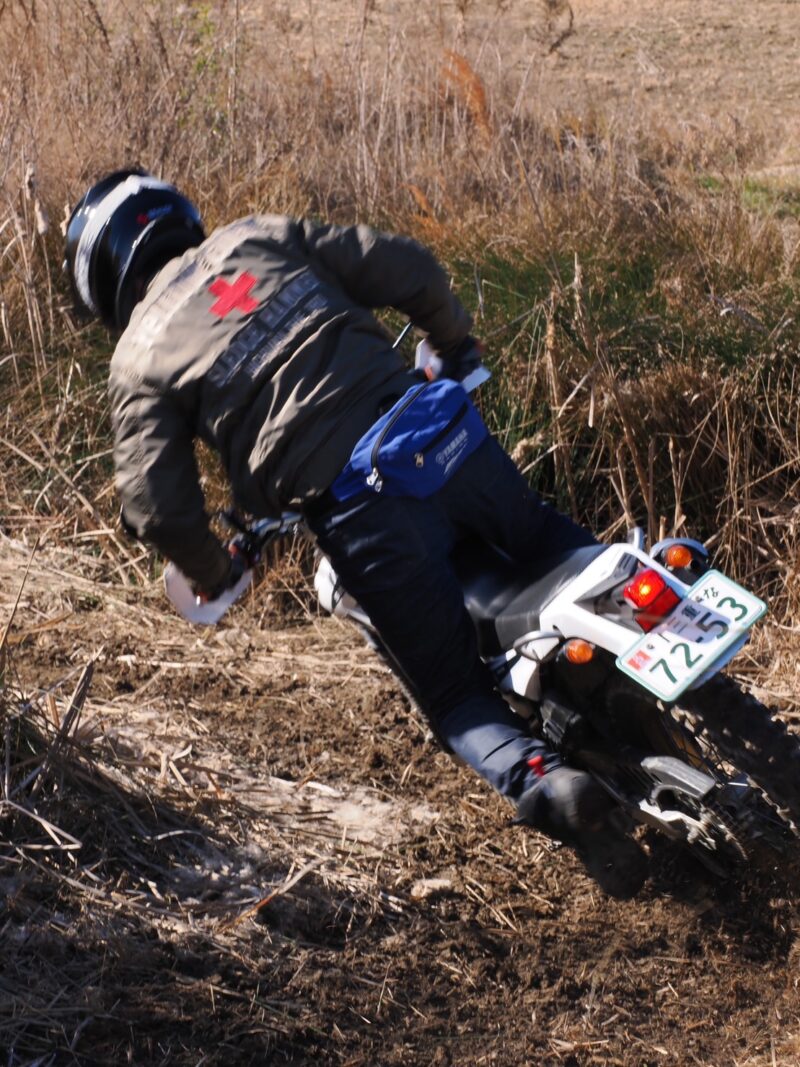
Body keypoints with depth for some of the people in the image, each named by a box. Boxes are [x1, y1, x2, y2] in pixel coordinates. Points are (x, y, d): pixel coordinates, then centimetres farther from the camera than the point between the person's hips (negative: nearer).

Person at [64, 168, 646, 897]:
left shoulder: (138, 362, 7)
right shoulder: (259, 237, 15)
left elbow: (159, 508, -1)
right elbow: (404, 266, 8)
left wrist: (214, 575, 19)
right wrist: (455, 342, 27)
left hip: (357, 507, -3)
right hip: (453, 442, 4)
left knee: (456, 698, 11)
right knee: (552, 543, 33)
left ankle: (544, 783, -15)